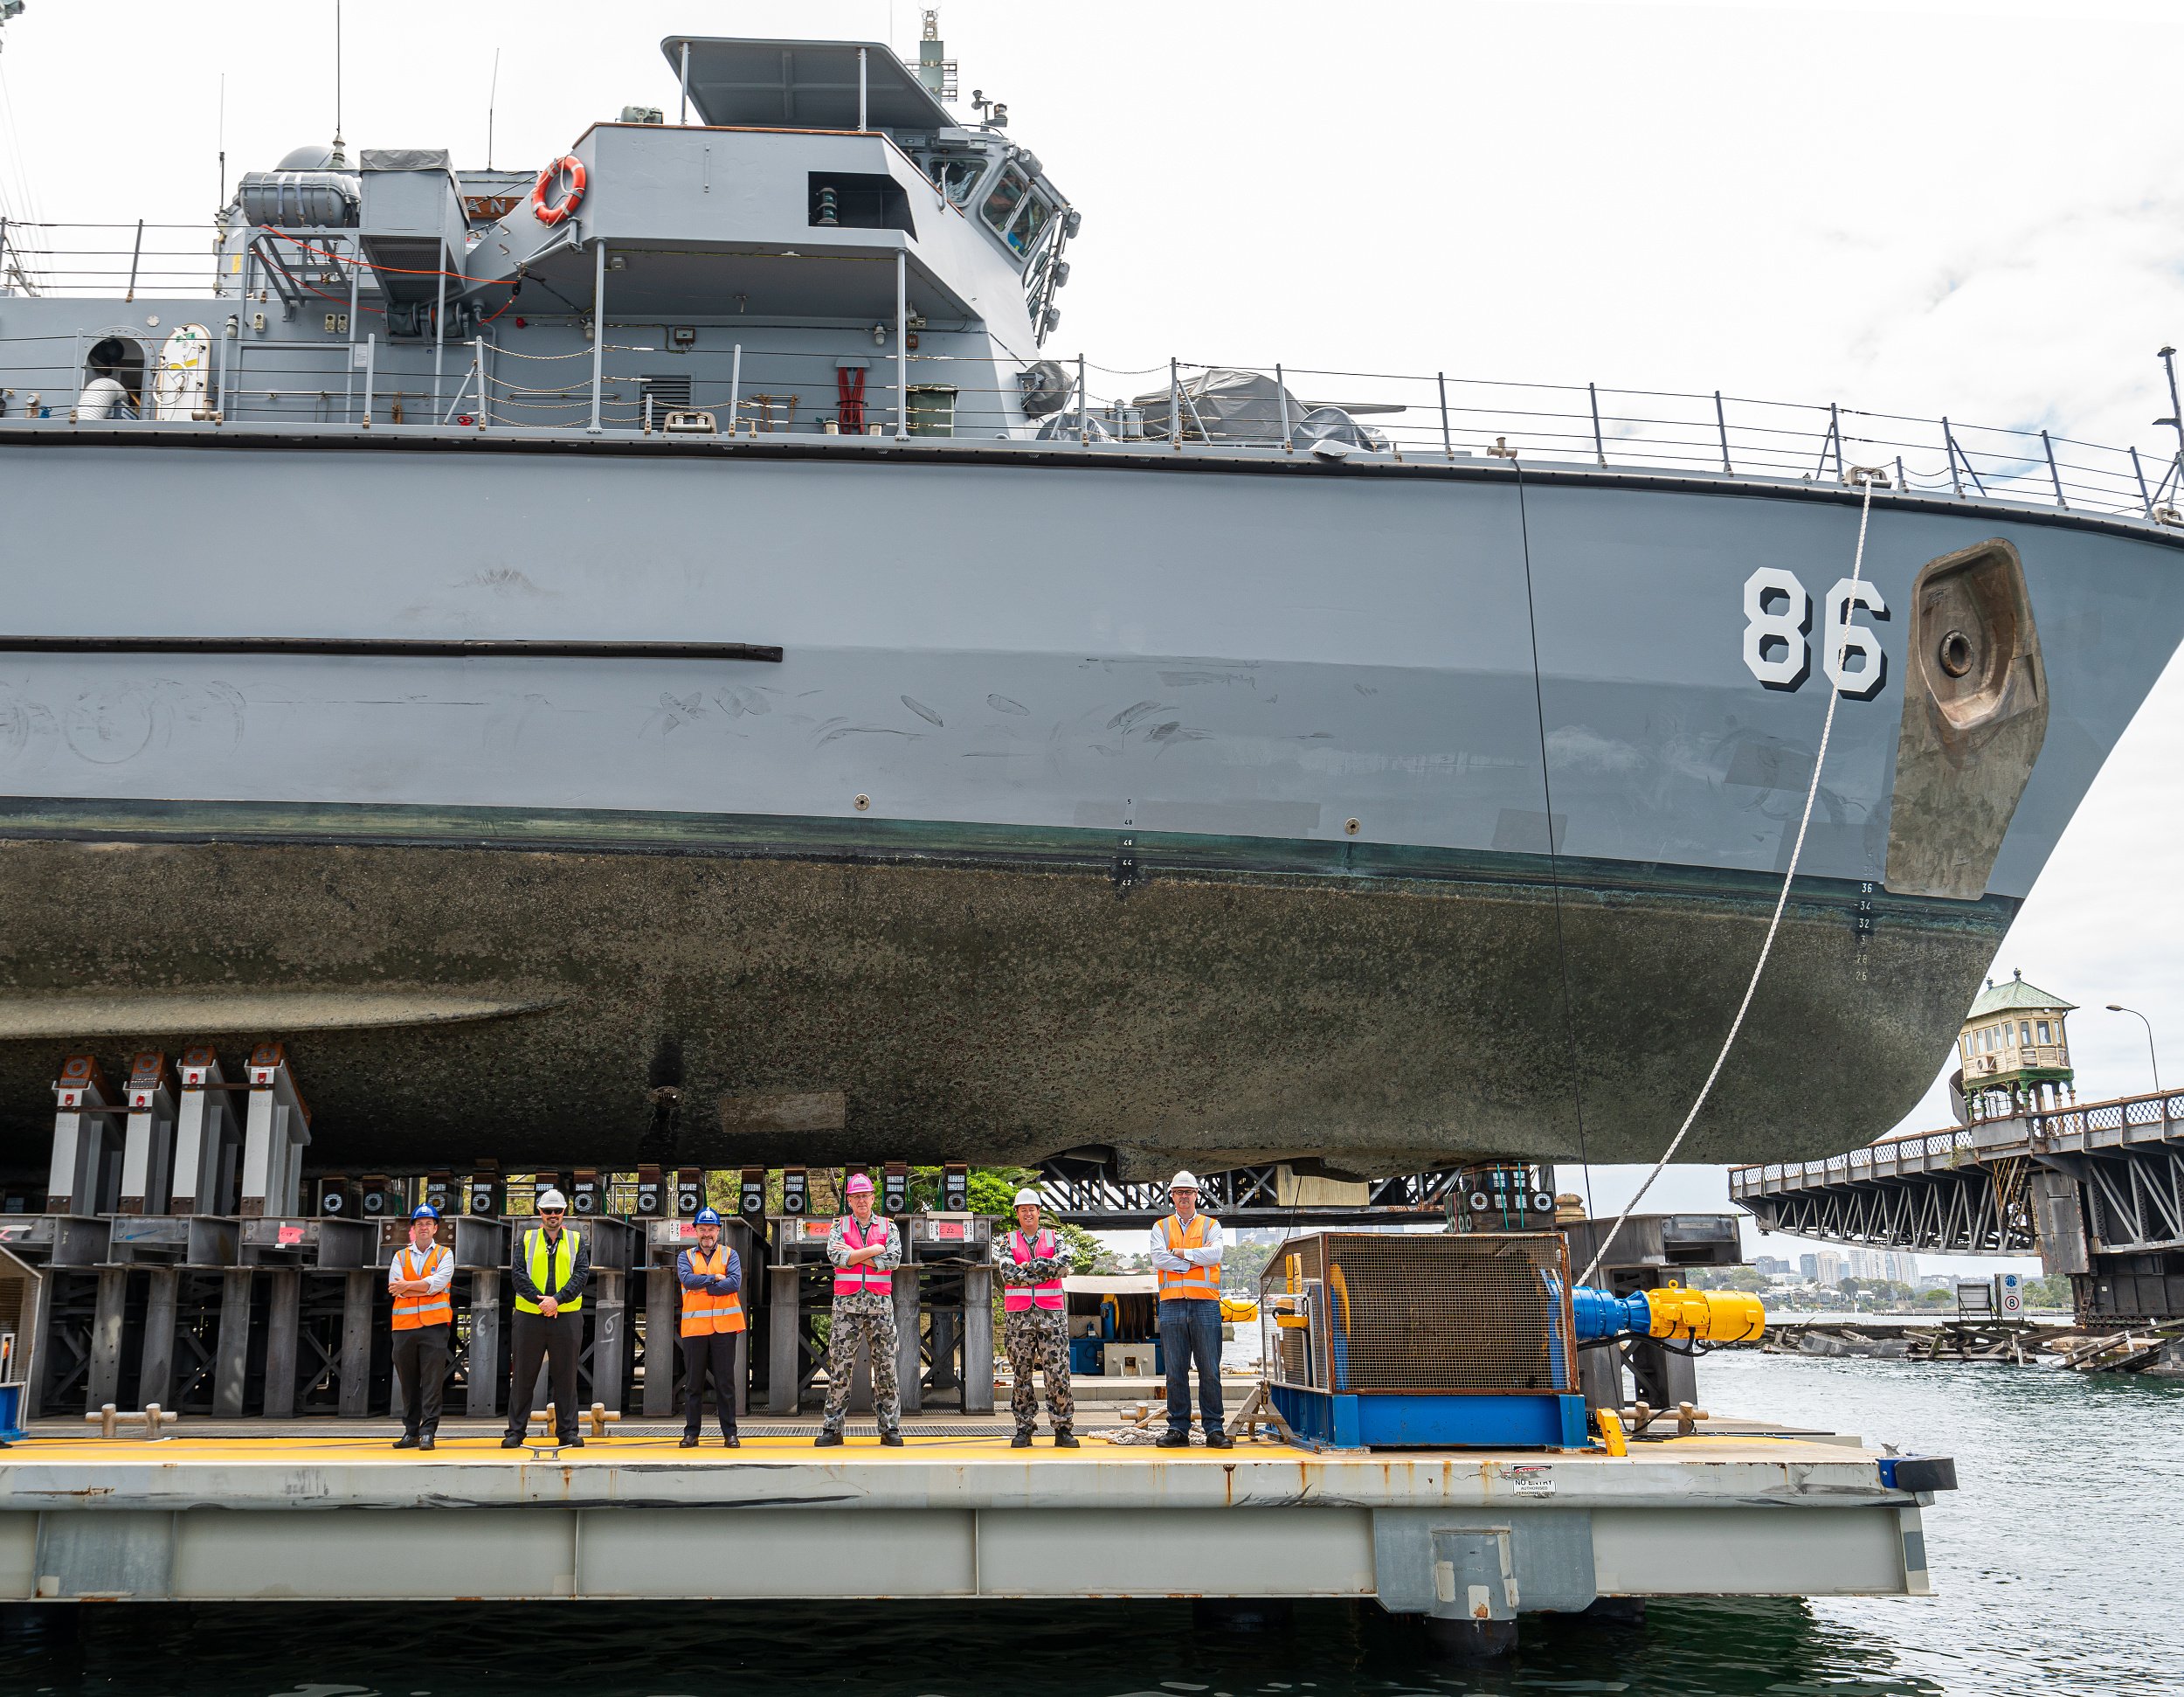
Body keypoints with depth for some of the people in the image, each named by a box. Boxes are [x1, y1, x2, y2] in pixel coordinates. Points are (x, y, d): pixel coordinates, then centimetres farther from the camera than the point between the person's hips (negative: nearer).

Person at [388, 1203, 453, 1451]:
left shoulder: (444, 1255, 8)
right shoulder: (400, 1257, 14)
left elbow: (438, 1282, -9)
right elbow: (395, 1288, -1)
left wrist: (407, 1286, -10)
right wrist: (426, 1288, -10)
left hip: (434, 1325, -3)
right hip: (404, 1326, 3)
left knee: (432, 1382, -7)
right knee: (408, 1382, 7)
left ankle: (428, 1432, -7)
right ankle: (411, 1432, 15)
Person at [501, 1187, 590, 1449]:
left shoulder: (576, 1240, 9)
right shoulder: (526, 1239, 8)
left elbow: (582, 1273, -2)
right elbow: (518, 1273, -2)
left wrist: (557, 1299, -14)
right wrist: (539, 1300, -14)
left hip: (566, 1317, 0)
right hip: (530, 1316, 0)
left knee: (566, 1376, 4)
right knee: (524, 1376, 4)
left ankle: (567, 1432, 9)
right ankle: (516, 1431, 12)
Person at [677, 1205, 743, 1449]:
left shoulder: (730, 1255, 8)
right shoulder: (685, 1257, 11)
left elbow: (735, 1283, -10)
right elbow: (687, 1280, -10)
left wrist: (702, 1286, -9)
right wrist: (715, 1277, -8)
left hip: (724, 1326, -1)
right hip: (694, 1326, 1)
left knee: (725, 1382, 1)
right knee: (693, 1383, 5)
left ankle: (730, 1433, 5)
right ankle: (691, 1433, 12)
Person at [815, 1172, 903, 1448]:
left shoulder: (888, 1227, 10)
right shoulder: (839, 1227, 9)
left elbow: (894, 1259, -7)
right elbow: (836, 1257, -9)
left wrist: (853, 1254, -8)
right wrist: (874, 1250, -10)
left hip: (880, 1304, 0)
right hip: (847, 1305, 0)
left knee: (885, 1367, 1)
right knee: (839, 1366, -1)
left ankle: (890, 1427, 6)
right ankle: (832, 1428, 5)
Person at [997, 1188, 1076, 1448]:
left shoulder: (1053, 1239, 11)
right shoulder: (1008, 1242, 10)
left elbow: (1064, 1265, -7)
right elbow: (1008, 1273, -7)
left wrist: (1029, 1266, -10)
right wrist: (1045, 1271, -8)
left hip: (1052, 1313, 0)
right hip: (1018, 1315, 0)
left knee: (1059, 1373, -4)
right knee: (1021, 1375, 3)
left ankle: (1062, 1429, 1)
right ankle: (1024, 1429, 9)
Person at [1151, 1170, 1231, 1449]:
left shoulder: (1211, 1225, 12)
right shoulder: (1161, 1227, 15)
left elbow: (1214, 1254, -7)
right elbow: (1158, 1258, -3)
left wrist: (1179, 1252, -5)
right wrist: (1197, 1259, -5)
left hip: (1205, 1303, -1)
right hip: (1171, 1305, 1)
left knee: (1210, 1371, -2)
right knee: (1175, 1371, 2)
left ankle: (1214, 1429, 2)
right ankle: (1178, 1429, 7)